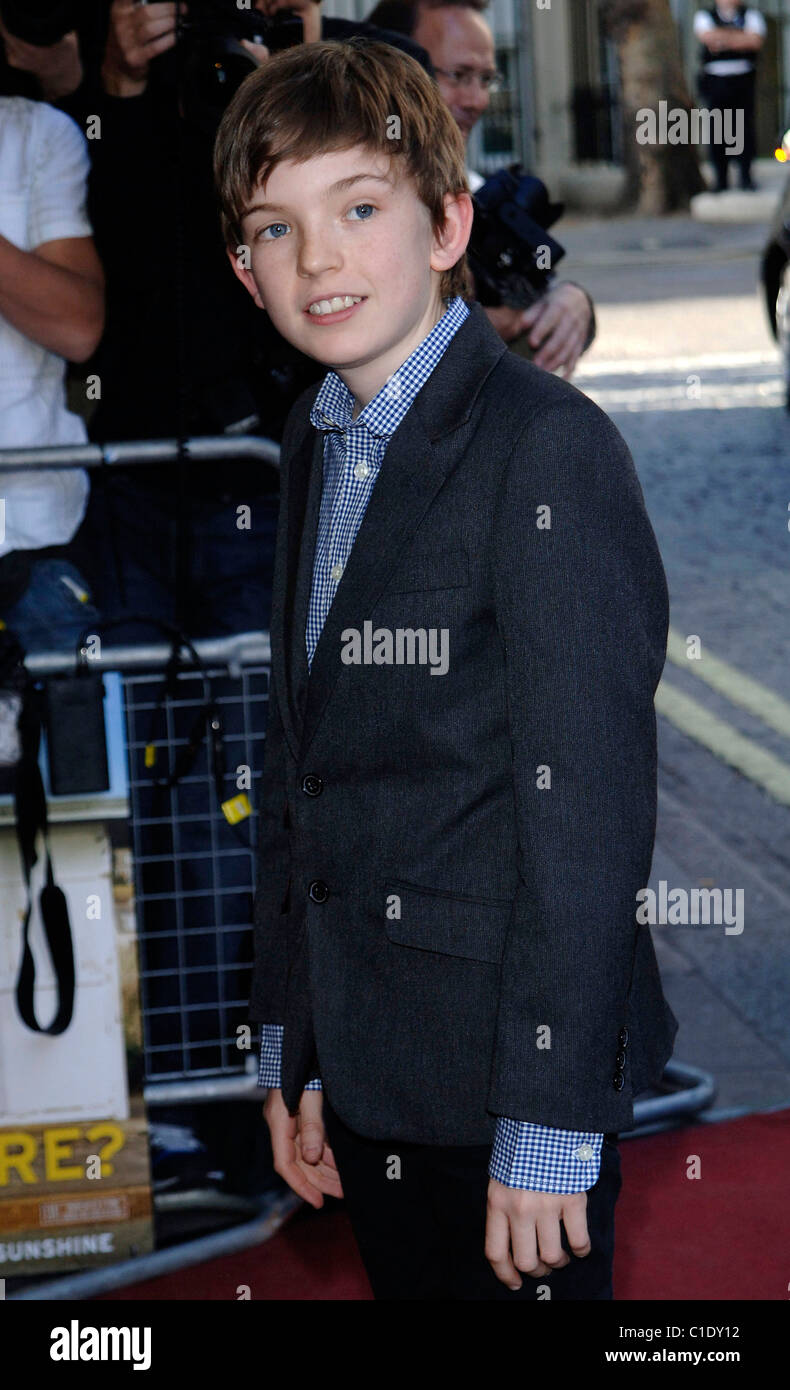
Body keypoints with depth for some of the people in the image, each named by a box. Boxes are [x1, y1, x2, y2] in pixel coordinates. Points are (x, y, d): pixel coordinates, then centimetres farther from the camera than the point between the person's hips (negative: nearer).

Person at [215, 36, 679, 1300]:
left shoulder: (549, 449, -16)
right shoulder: (315, 441, 9)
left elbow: (589, 811, -19)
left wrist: (549, 1129, -18)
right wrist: (291, 1050, 14)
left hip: (505, 1057, -7)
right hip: (364, 1062, 7)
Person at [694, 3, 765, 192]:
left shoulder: (750, 15, 8)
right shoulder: (704, 16, 7)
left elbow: (755, 41, -9)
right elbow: (708, 36, -14)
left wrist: (724, 40, -10)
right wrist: (740, 36, -9)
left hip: (743, 79, 0)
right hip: (715, 82, 0)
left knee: (746, 127, -4)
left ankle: (746, 178, 4)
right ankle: (720, 180, 4)